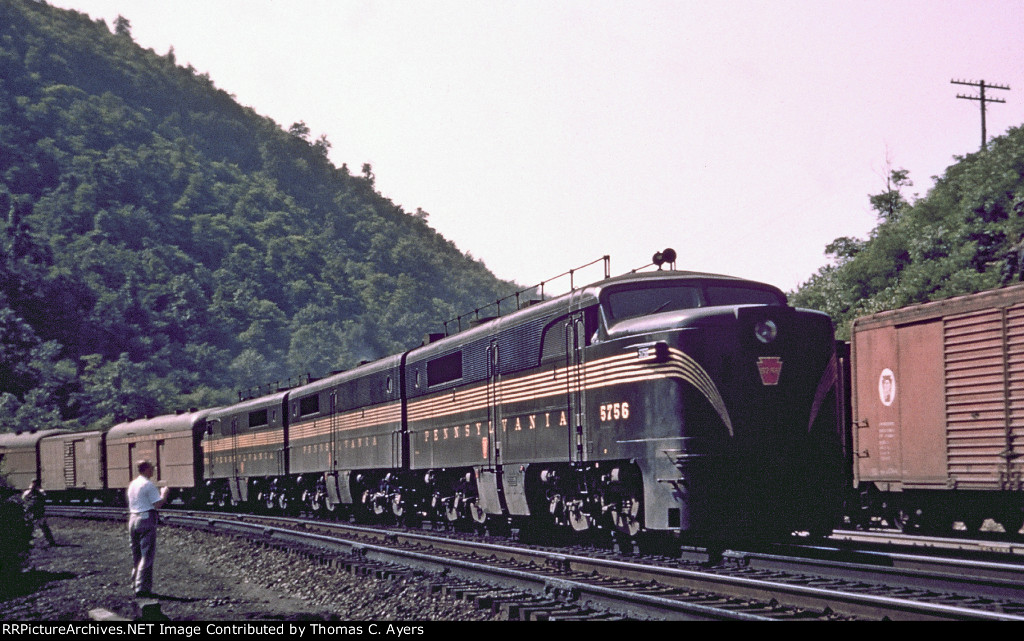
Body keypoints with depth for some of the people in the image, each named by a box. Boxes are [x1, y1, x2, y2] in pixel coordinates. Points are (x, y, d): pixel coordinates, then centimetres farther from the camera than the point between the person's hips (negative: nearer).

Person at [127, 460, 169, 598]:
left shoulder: (132, 485, 15)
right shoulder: (148, 485, -10)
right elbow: (158, 504, -15)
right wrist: (164, 493, 3)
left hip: (133, 518, 8)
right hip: (146, 519, -8)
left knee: (136, 555, 15)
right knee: (147, 555, -7)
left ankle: (135, 584, 19)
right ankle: (142, 588, -11)